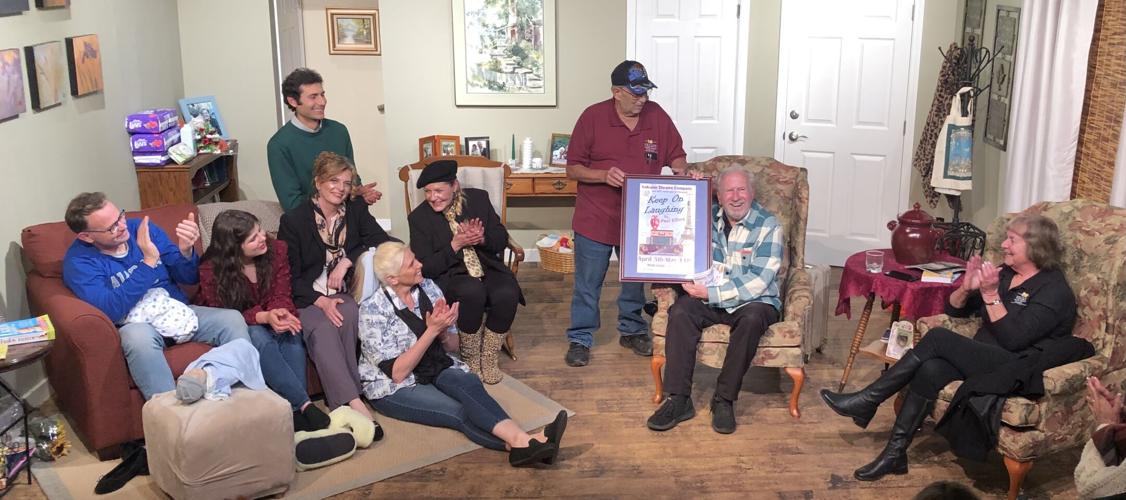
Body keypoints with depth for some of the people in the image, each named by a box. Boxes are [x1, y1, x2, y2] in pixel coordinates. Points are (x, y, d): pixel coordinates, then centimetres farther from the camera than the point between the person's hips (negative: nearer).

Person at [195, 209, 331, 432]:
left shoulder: (277, 250, -11)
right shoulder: (211, 271, -20)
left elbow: (281, 295, -11)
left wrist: (279, 312, -38)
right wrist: (264, 317, -40)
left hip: (268, 320, 3)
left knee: (291, 334, -32)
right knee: (260, 338, -38)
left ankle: (295, 412, -38)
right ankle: (305, 405, -39)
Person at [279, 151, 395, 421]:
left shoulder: (356, 209, 8)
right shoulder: (293, 220, -3)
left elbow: (382, 242, -2)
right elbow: (290, 276, -4)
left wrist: (346, 261, -14)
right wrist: (321, 301, -19)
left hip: (344, 294, 3)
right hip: (306, 298, -3)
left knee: (347, 316, -32)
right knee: (323, 328, -34)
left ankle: (342, 395, -25)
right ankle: (353, 402, -42)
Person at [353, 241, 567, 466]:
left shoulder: (428, 288, -1)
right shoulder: (373, 310, -16)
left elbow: (452, 346, 7)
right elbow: (397, 373, -20)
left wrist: (443, 331, -17)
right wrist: (432, 330, -25)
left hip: (436, 370, 4)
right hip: (394, 389, -4)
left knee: (469, 382, -30)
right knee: (461, 411, -31)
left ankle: (523, 443, -51)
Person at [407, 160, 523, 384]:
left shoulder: (478, 198, 3)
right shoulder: (418, 217, -3)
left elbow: (502, 239, 6)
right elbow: (425, 268, -7)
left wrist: (481, 238, -17)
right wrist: (456, 244, -20)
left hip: (489, 270, 3)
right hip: (450, 277, -2)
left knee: (507, 295, -30)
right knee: (472, 292, -37)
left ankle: (488, 357, -7)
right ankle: (470, 358, -12)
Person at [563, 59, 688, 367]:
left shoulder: (657, 115, -3)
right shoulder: (593, 117, -11)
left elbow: (676, 155, 8)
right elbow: (573, 169, -8)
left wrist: (682, 171, -14)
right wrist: (604, 175, -25)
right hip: (595, 218, -3)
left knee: (635, 280, 19)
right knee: (587, 285, 6)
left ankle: (632, 330, 38)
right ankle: (580, 339, 21)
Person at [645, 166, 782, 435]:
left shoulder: (768, 226, -6)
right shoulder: (707, 218, 8)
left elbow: (757, 282, -14)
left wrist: (711, 292, -20)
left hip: (752, 302, -3)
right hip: (708, 300, 3)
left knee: (751, 319, -36)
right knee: (680, 311, -27)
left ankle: (724, 400, -23)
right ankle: (678, 400, -25)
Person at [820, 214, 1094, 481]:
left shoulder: (1054, 289, -6)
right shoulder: (1004, 273, 16)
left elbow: (1013, 339, -19)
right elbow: (953, 310, 15)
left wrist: (991, 294, -21)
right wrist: (967, 287, -5)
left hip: (1016, 370, -7)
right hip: (984, 358, 7)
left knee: (938, 338, -25)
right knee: (929, 370, -26)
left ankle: (867, 400, -20)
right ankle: (894, 453, -27)